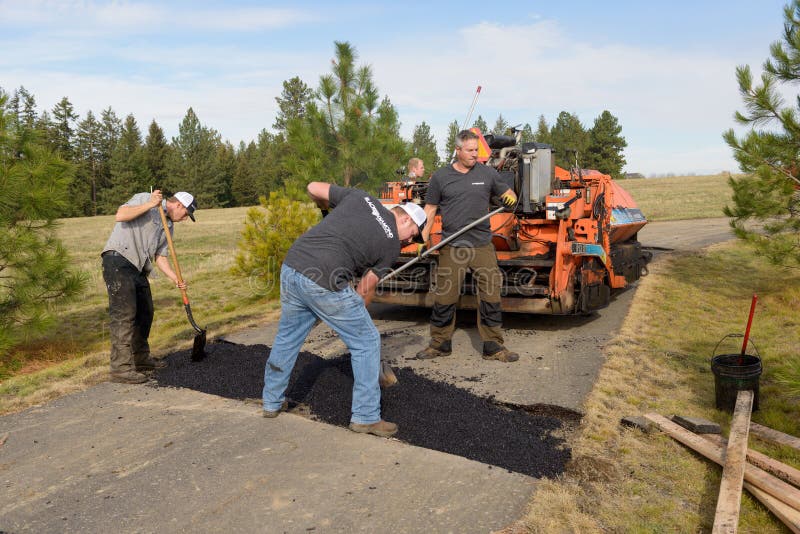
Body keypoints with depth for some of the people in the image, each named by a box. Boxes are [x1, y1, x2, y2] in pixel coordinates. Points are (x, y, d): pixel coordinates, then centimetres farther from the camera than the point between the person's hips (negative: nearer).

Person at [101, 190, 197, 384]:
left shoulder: (168, 226, 20)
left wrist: (175, 278, 4)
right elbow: (120, 215, -17)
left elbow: (160, 256, 17)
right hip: (118, 260, -9)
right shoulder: (144, 199, -2)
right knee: (124, 313, -14)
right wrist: (149, 205, -20)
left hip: (138, 268, 9)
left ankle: (141, 359, 26)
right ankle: (121, 368, -13)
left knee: (145, 313, 12)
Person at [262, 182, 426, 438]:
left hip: (291, 266, 7)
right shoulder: (391, 243, 5)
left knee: (287, 337, 25)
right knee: (367, 342, 10)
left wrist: (325, 207, 38)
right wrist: (356, 313, 25)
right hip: (324, 283, -6)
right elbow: (365, 289, 8)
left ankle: (272, 401, 40)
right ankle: (365, 417, 17)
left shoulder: (359, 196, 15)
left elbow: (313, 188, 18)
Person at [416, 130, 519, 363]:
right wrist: (424, 239, 0)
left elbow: (507, 193, 16)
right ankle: (440, 344, 22)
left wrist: (511, 198, -9)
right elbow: (430, 210, 8)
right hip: (451, 247, -1)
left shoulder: (487, 173, 7)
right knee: (444, 297, 5)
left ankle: (493, 347, 15)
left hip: (482, 245, 1)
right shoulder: (440, 177, 4)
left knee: (491, 295, 3)